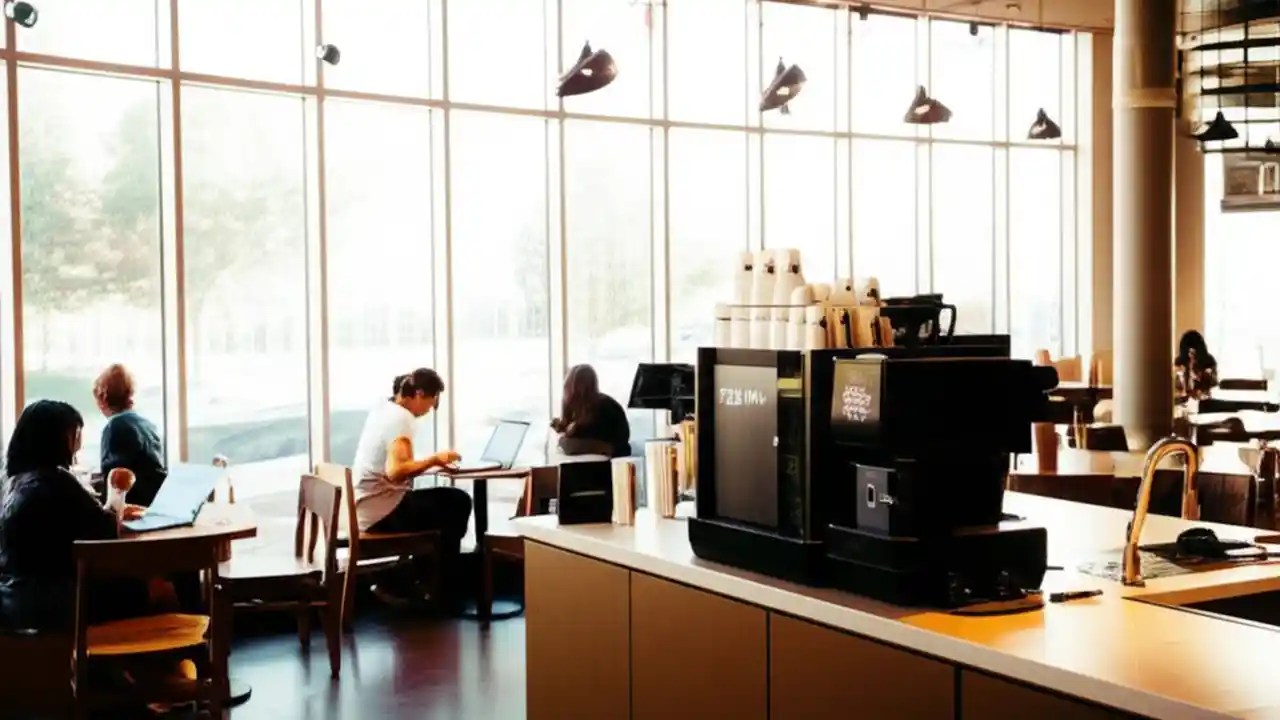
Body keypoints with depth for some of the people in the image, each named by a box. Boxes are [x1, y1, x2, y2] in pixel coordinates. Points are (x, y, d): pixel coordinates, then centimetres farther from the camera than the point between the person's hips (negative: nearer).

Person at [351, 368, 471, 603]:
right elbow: (395, 471, -30)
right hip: (382, 510, -9)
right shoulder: (401, 418, -17)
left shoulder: (383, 409, 10)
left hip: (366, 507, 9)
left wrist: (430, 462, 6)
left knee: (450, 502, 19)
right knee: (458, 503, 0)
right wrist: (434, 460, -18)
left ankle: (420, 579, 21)